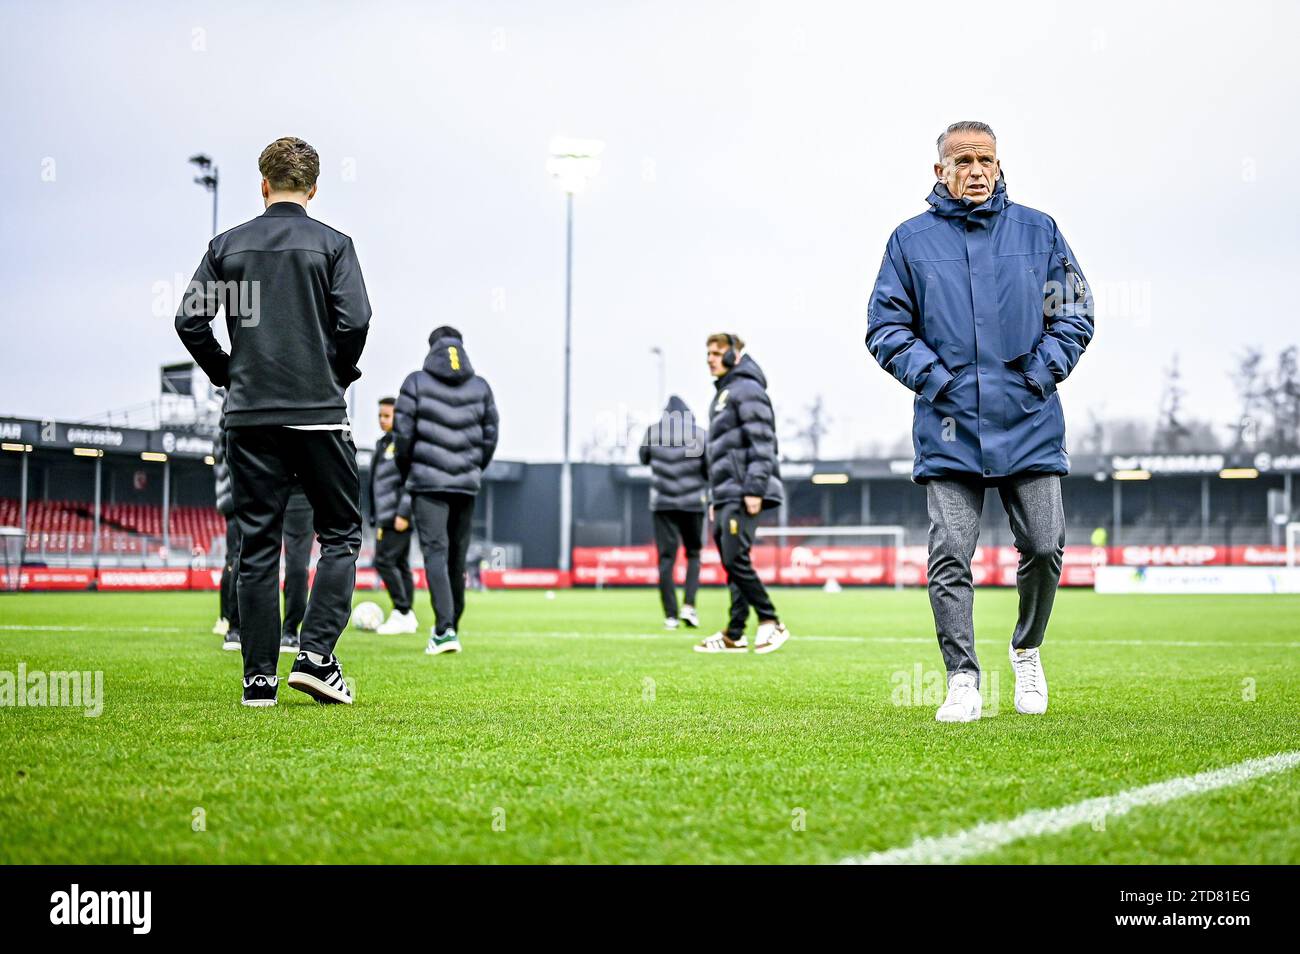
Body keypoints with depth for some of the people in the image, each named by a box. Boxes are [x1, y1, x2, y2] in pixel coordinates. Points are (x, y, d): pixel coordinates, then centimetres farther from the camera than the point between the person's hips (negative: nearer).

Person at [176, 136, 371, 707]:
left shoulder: (228, 245, 6)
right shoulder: (332, 245, -1)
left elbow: (190, 320, 1)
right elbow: (354, 320, -12)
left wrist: (229, 375, 13)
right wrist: (341, 376, 5)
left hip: (248, 417, 3)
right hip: (319, 413, -3)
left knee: (256, 546, 6)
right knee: (340, 534, 9)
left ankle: (259, 677, 5)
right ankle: (315, 655, -5)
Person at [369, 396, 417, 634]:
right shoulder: (383, 443, 17)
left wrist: (403, 513, -21)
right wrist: (375, 516, 21)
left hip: (397, 516, -9)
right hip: (384, 516, 9)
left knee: (384, 561, -12)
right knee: (400, 564, 9)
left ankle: (403, 613, -9)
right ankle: (406, 617, 12)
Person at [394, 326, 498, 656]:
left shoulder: (416, 382, 0)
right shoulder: (481, 387, 9)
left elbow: (402, 433, -3)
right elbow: (490, 437, 10)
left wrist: (407, 474, 11)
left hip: (428, 483, -3)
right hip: (466, 485, 3)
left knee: (435, 552, -9)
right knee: (458, 557, 11)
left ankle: (445, 629, -21)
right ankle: (452, 626, 21)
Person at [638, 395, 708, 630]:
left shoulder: (653, 431, 2)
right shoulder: (699, 434, -3)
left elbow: (644, 457, 19)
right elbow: (710, 468, -4)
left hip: (662, 502, 1)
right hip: (692, 502, -1)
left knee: (666, 557, 3)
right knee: (693, 554, 14)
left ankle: (670, 615, -3)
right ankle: (689, 605, -4)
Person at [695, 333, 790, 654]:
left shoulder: (747, 390, -7)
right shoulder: (722, 395, 23)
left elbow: (762, 442, -16)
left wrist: (754, 488, -22)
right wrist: (715, 497, 23)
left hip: (744, 494, -10)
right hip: (727, 495, 10)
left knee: (736, 559, -14)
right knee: (731, 562, 7)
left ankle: (770, 622, -7)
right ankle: (734, 636, 8)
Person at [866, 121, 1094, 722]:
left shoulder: (1038, 232, 10)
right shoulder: (911, 240, 8)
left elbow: (1074, 313, 10)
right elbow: (886, 327, 6)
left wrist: (1039, 374, -3)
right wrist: (935, 379, -6)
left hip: (1029, 422, 1)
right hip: (948, 428, -1)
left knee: (1044, 547, -1)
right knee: (950, 557, -7)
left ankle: (1028, 651, 25)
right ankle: (963, 679, 0)